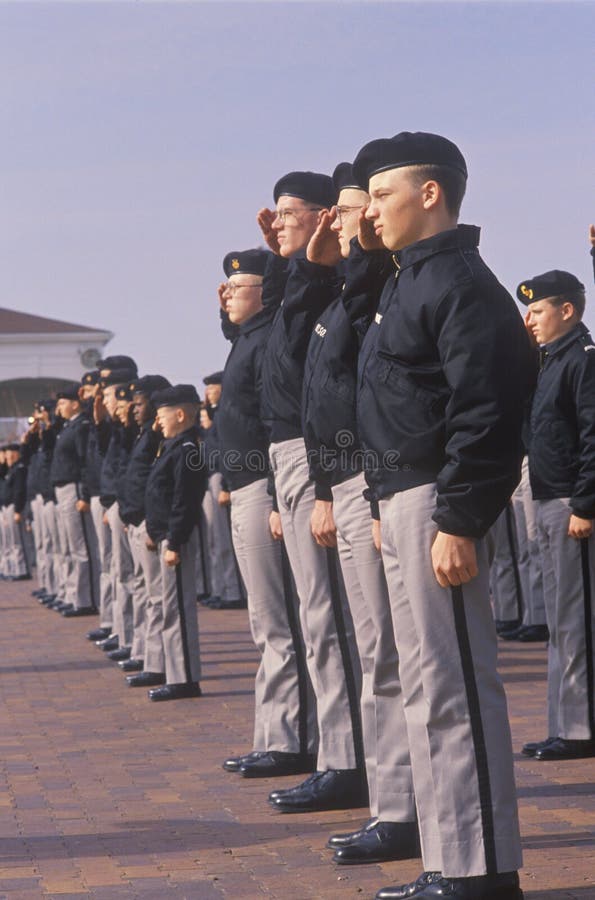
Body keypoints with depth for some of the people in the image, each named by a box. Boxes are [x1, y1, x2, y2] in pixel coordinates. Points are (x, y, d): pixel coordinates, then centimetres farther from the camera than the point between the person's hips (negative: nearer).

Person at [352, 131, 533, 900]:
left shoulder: (461, 284, -13)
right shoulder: (408, 283, 19)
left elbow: (483, 414, -20)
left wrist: (458, 521, -24)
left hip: (436, 502, -11)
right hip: (402, 499, 11)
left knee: (455, 687, -8)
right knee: (428, 685, 13)